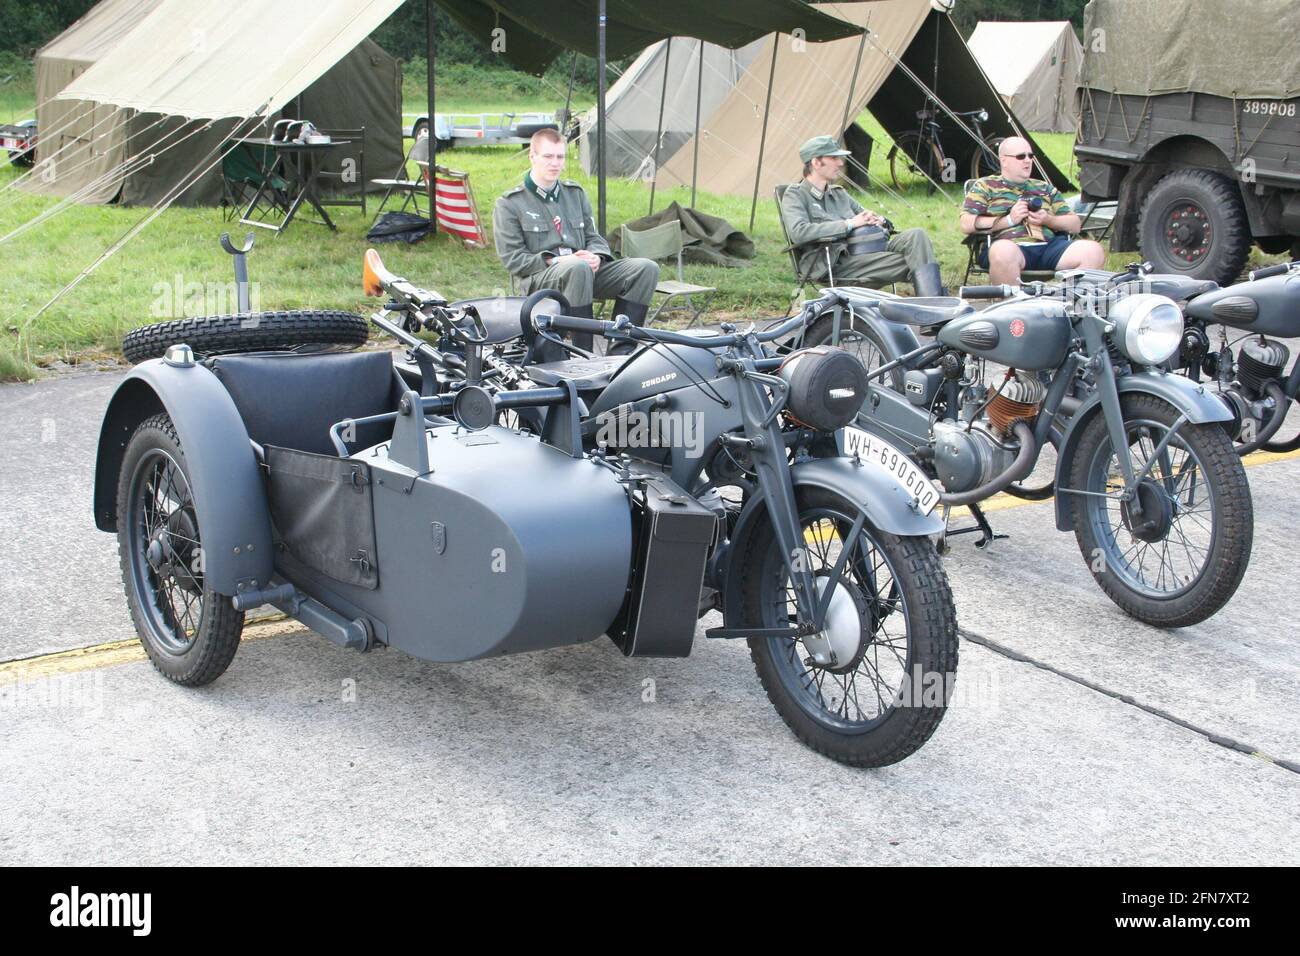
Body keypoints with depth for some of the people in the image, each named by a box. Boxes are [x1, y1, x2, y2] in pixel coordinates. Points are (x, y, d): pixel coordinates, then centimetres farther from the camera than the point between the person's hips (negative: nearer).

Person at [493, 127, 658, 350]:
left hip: (584, 269, 6)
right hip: (539, 277, -5)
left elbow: (593, 236, 22)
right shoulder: (508, 204, 5)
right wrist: (556, 261, -16)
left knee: (647, 268, -16)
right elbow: (512, 259, -3)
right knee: (578, 268, -41)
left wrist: (596, 256, -4)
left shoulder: (575, 193, 21)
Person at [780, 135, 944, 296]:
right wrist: (849, 224, -16)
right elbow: (798, 233, -18)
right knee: (911, 262, -24)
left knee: (915, 235, -18)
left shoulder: (839, 193, 25)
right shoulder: (795, 196, 1)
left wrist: (877, 220, 5)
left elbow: (864, 214, 34)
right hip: (833, 266, -8)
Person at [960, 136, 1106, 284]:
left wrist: (1048, 220, 3)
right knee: (1004, 252, -42)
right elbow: (966, 225, 2)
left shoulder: (1045, 188, 30)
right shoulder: (985, 186, 18)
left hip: (1050, 245, 4)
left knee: (1094, 251, -22)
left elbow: (1075, 224, 24)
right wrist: (1009, 220, -5)